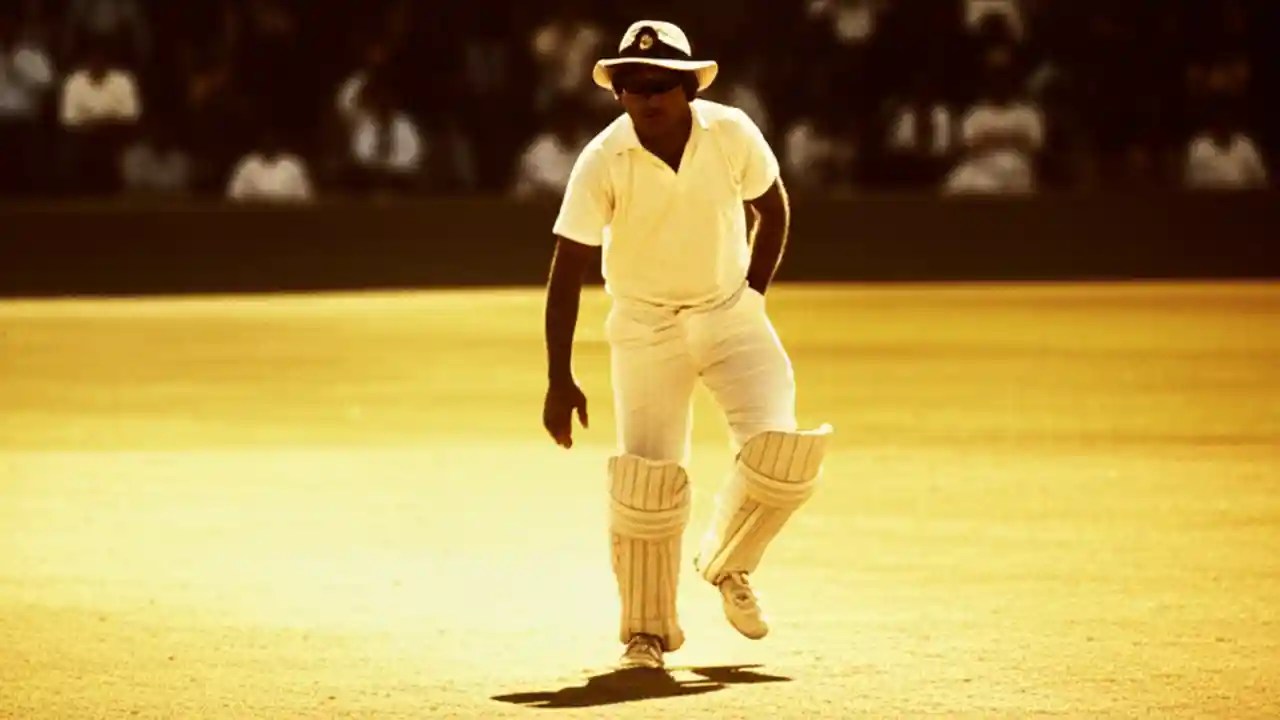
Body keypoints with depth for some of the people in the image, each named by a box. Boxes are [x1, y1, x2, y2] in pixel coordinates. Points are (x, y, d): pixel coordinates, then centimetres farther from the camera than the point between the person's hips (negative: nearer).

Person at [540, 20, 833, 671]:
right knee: (647, 478, -11)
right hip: (644, 325, -1)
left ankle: (726, 563, 16)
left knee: (781, 454, -15)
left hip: (729, 313, 2)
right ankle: (647, 632, 9)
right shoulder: (604, 161, -19)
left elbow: (772, 209, 6)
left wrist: (752, 297, 2)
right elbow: (567, 270, -16)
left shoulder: (732, 134, -14)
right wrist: (560, 381, -18)